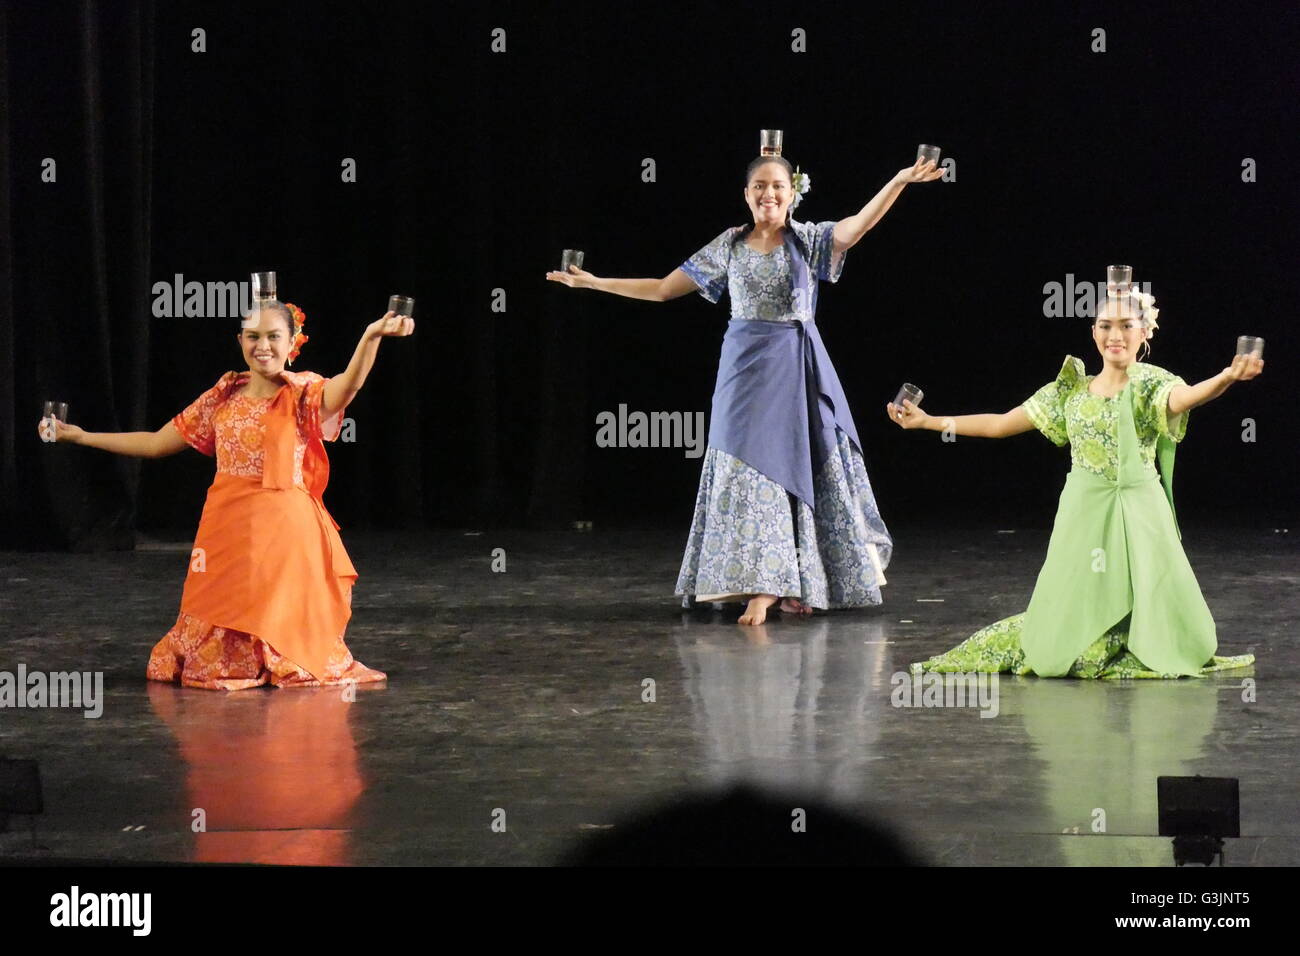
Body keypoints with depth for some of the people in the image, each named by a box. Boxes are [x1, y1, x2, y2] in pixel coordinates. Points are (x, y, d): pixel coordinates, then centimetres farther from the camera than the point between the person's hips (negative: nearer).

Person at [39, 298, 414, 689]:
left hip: (283, 531, -3)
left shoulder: (304, 393, -1)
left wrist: (371, 336, -45)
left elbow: (348, 385, -25)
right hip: (225, 532, 3)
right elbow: (155, 443, 18)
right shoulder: (225, 395, 11)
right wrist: (80, 437, 17)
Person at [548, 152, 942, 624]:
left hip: (798, 367, -1)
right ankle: (761, 587, -4)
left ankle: (798, 583, 11)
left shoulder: (809, 240, 0)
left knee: (798, 466, 0)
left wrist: (899, 181, -34)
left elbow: (856, 226, -19)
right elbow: (663, 288, 11)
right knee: (751, 466, -4)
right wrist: (594, 283, 9)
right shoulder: (729, 246, 6)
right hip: (746, 366, 1)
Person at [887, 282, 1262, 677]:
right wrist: (927, 421, 13)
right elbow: (999, 424, 14)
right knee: (1069, 629, 0)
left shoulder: (1151, 385, -3)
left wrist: (1228, 377, -50)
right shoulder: (1071, 391, 9)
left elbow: (1185, 397, -27)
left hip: (1137, 516, -2)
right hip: (1083, 514, 2)